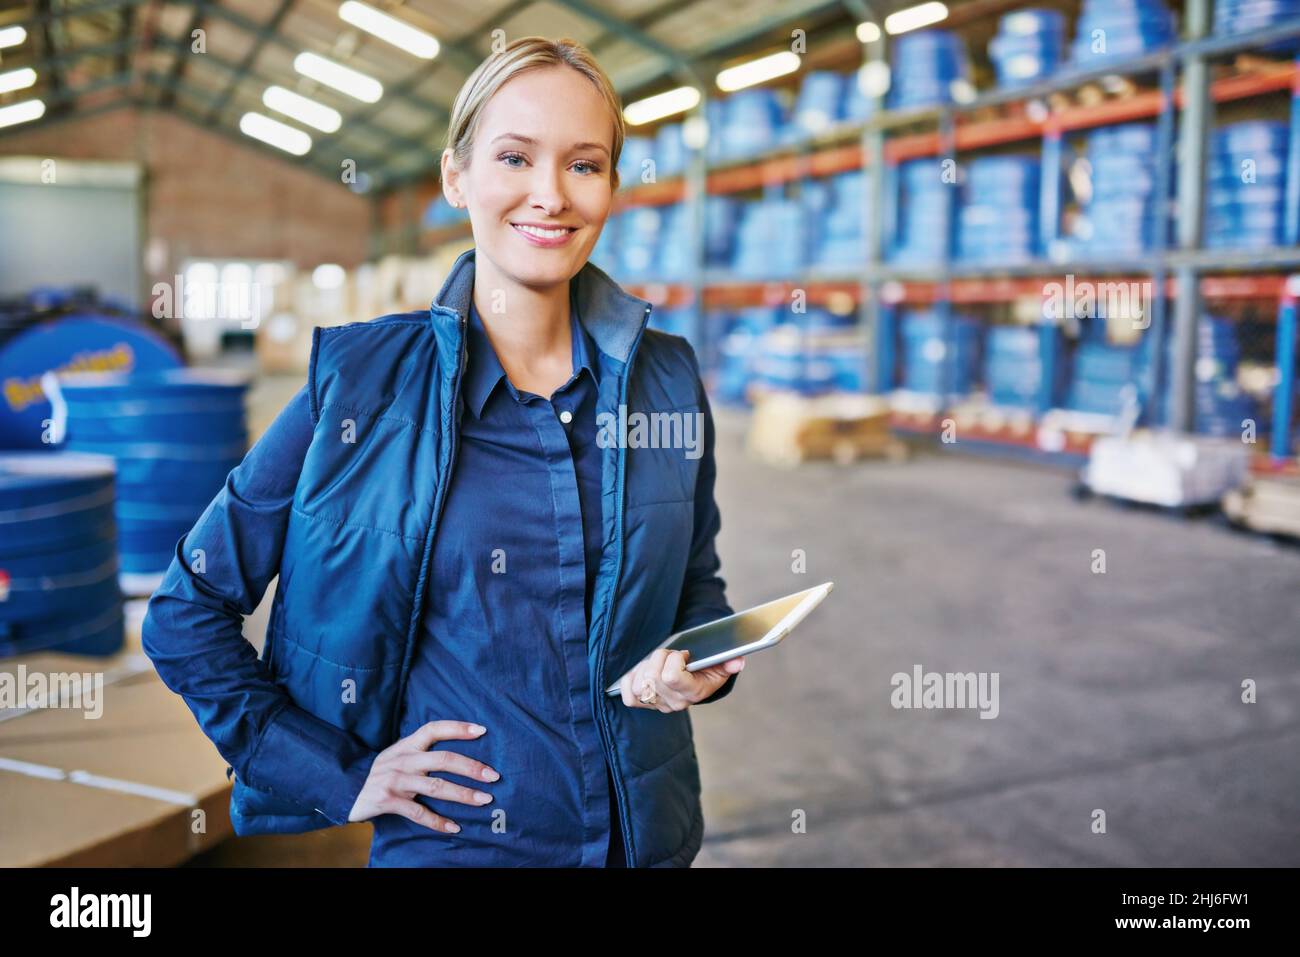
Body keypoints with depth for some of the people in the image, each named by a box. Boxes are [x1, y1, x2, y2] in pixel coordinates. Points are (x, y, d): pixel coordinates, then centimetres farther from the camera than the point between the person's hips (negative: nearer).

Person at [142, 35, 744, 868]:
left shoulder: (666, 379, -3)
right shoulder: (360, 383, -11)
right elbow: (188, 612, -5)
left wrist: (707, 664, -9)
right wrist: (337, 775, -9)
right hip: (453, 838, -3)